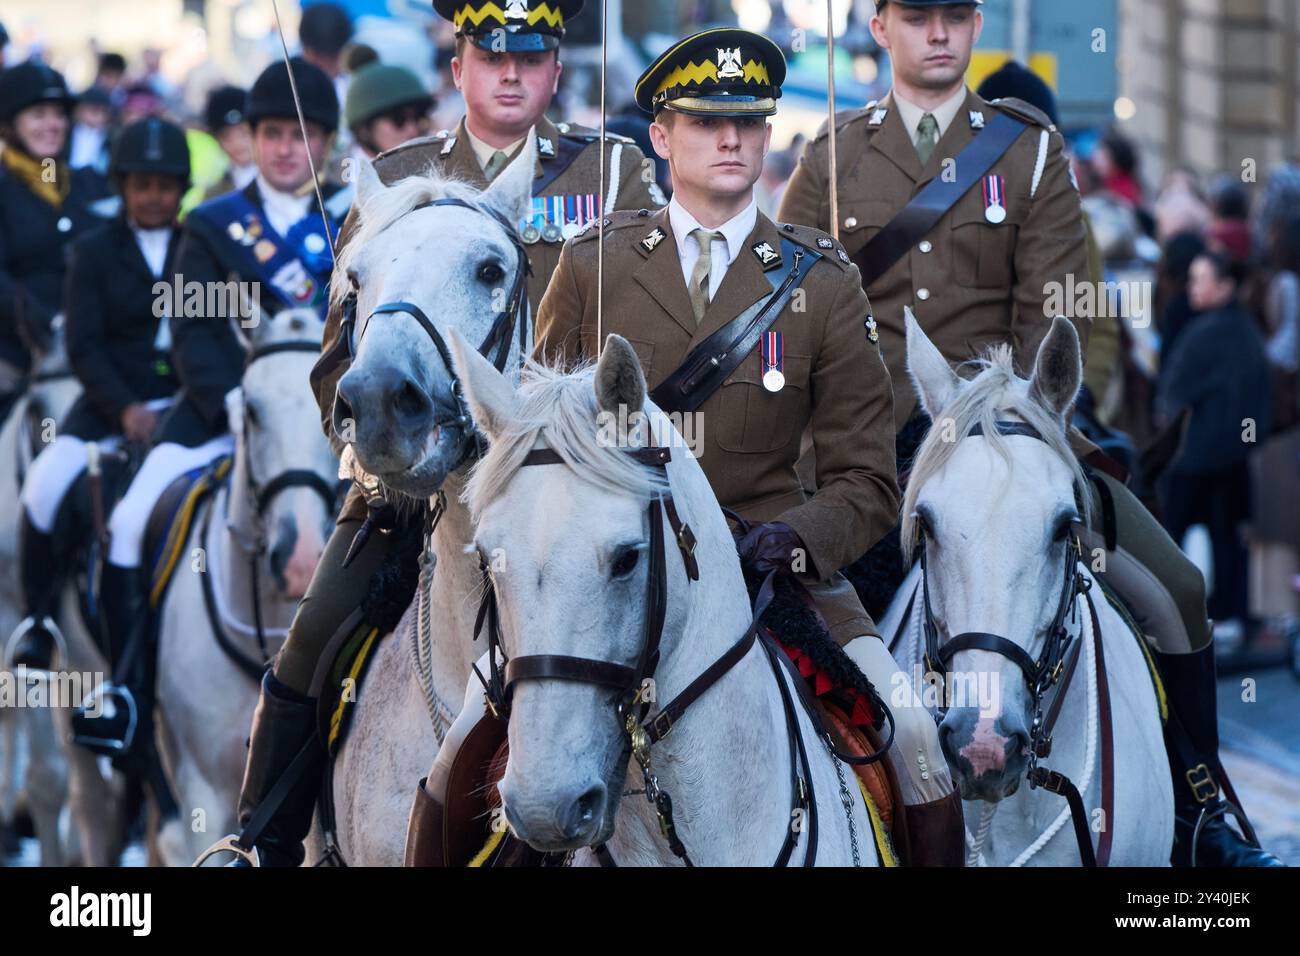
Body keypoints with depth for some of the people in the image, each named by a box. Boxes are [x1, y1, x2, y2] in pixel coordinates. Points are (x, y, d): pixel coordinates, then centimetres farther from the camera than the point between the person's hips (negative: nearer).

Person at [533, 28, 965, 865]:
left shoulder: (823, 283, 5)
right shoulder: (592, 267, 6)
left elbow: (867, 481, 4)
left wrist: (796, 537, -17)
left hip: (771, 554, 0)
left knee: (912, 736, -19)